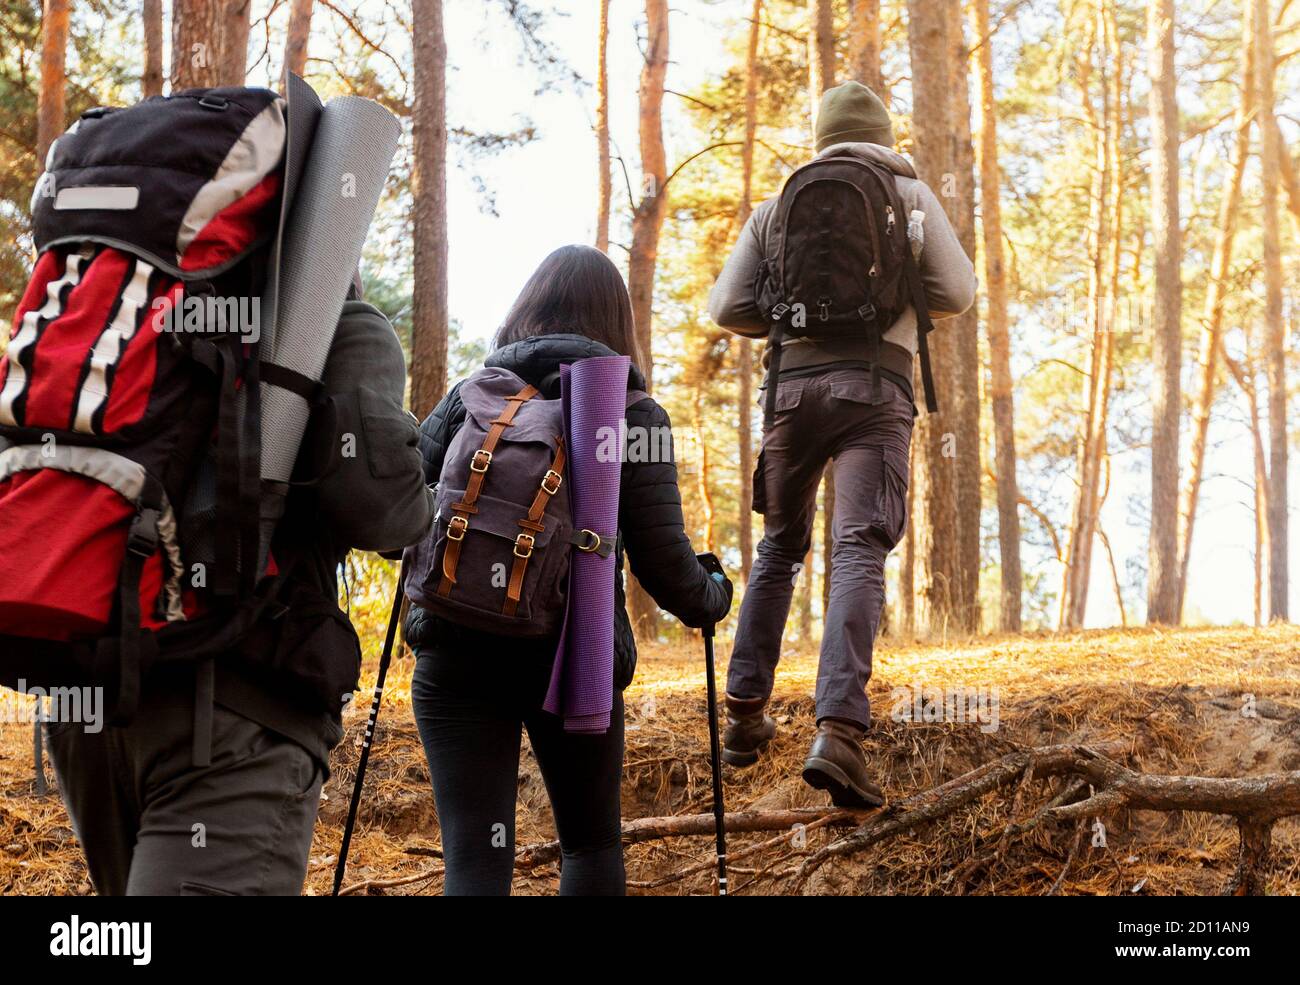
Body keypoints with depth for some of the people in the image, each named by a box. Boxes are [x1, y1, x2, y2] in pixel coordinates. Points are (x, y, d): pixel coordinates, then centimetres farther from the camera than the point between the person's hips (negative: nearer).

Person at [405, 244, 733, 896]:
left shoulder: (472, 394, 4)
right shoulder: (635, 417, 0)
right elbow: (662, 560, -3)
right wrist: (712, 601, 17)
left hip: (457, 650, 0)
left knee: (474, 856, 0)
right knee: (592, 842, 20)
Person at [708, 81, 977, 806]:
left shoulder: (779, 206, 17)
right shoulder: (911, 194, 12)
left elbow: (728, 308, 10)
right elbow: (956, 296, 4)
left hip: (795, 386, 3)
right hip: (877, 388, -3)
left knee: (781, 547, 21)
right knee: (859, 556, -12)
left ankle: (746, 713, 21)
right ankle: (838, 733, -29)